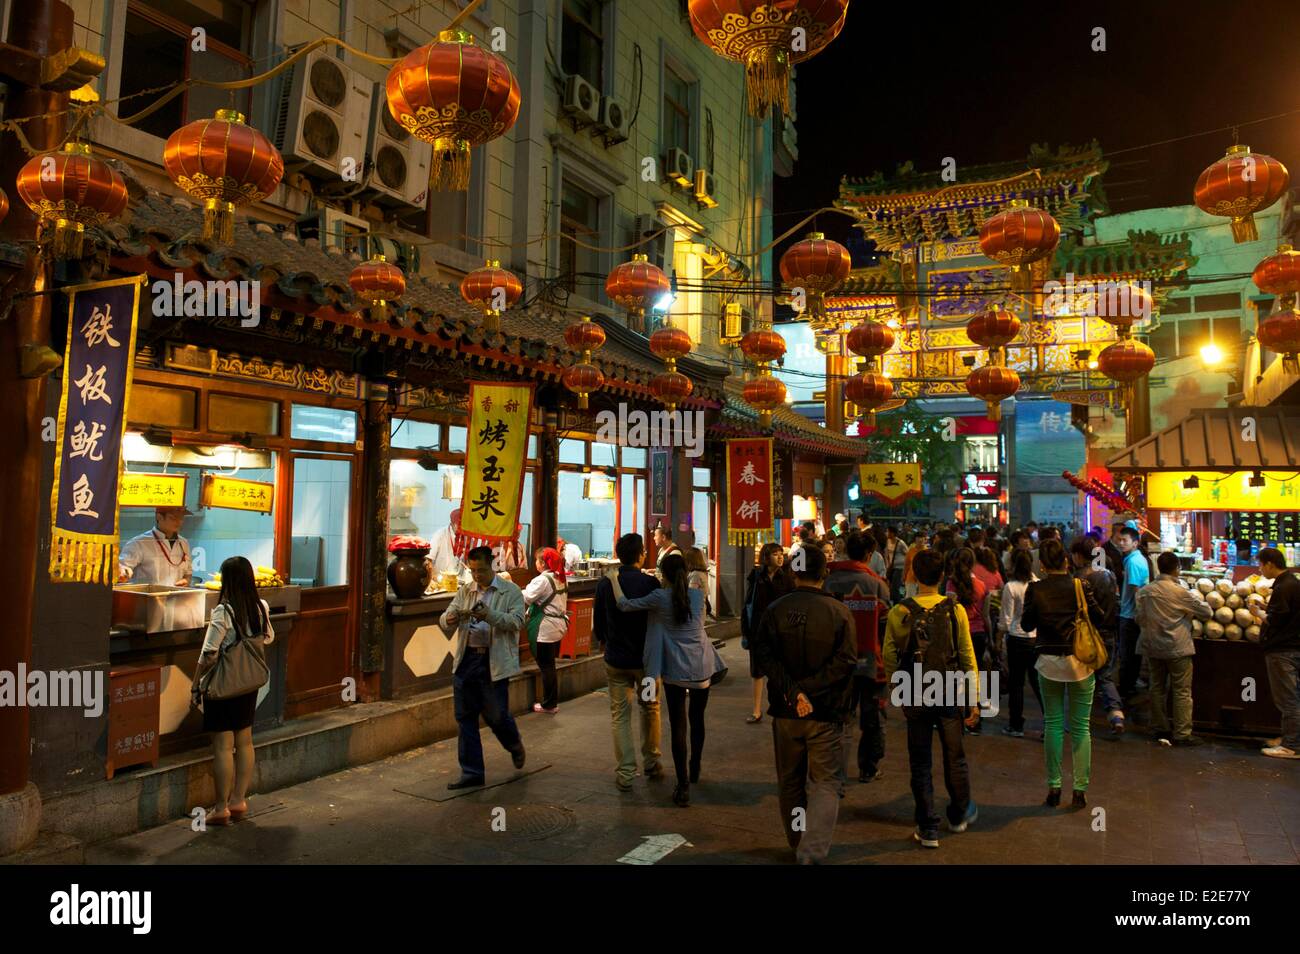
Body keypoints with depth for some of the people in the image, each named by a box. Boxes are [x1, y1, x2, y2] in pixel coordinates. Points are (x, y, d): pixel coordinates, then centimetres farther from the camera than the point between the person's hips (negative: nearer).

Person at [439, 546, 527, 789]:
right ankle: (471, 772, 19)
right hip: (466, 660, 4)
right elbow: (444, 620, 5)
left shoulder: (510, 591, -1)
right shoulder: (464, 591, 11)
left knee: (496, 715, 1)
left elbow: (517, 621, -12)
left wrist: (489, 615, -27)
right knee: (465, 717, 7)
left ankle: (515, 746, 35)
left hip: (494, 662, -4)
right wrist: (449, 619, -19)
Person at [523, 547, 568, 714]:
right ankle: (553, 701, 23)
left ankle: (549, 704, 9)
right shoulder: (560, 578, 9)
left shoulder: (542, 580, -18)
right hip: (560, 624, 9)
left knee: (546, 666, 1)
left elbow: (526, 598, -20)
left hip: (547, 628, -9)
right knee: (550, 664, 17)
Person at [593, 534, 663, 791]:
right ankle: (651, 764, 29)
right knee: (650, 710, 19)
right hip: (646, 658, -1)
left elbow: (597, 622, 3)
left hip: (616, 660, 1)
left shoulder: (605, 584, -6)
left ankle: (625, 773, 9)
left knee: (620, 716, 9)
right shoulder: (651, 583, -14)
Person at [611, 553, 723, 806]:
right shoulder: (699, 596, 2)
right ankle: (695, 770, 38)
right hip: (702, 669, 3)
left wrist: (614, 580, 13)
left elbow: (625, 605, -2)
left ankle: (683, 786, 1)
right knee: (697, 720, 21)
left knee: (678, 726, 2)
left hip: (675, 671, -3)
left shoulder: (661, 597, -8)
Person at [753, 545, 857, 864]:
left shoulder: (776, 610, -3)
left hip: (785, 711, 2)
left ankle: (798, 844, 33)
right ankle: (812, 852, -8)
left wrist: (793, 692, -15)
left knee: (790, 781, 18)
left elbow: (764, 655, -11)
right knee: (826, 783, 6)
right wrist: (808, 689, -14)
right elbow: (845, 661, -14)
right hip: (826, 712, -2)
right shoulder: (839, 611, -8)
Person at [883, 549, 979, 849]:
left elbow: (890, 659, -5)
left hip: (915, 697, -1)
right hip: (950, 696, 1)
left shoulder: (898, 613, -9)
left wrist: (897, 691, 11)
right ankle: (959, 815, 38)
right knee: (955, 757, 19)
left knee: (920, 763, 10)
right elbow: (968, 656, -5)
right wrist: (973, 698, 4)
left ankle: (928, 829, 16)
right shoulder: (955, 610, -9)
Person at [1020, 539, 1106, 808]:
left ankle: (1054, 787, 12)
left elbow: (1026, 624, -1)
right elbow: (1099, 618, -6)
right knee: (1080, 727, 7)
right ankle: (1080, 790, 8)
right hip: (1079, 659, 0)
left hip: (1049, 661, 1)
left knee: (1052, 724, 10)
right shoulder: (1080, 586, -8)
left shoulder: (1035, 589, -6)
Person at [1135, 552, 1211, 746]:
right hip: (1177, 649, -5)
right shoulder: (1180, 592, -13)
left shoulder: (1145, 591, 2)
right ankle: (1182, 734, 3)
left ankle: (1160, 729, 21)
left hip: (1152, 647, 5)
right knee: (1182, 691, 2)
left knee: (1158, 688, 14)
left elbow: (1140, 619, 12)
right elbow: (1207, 612, -4)